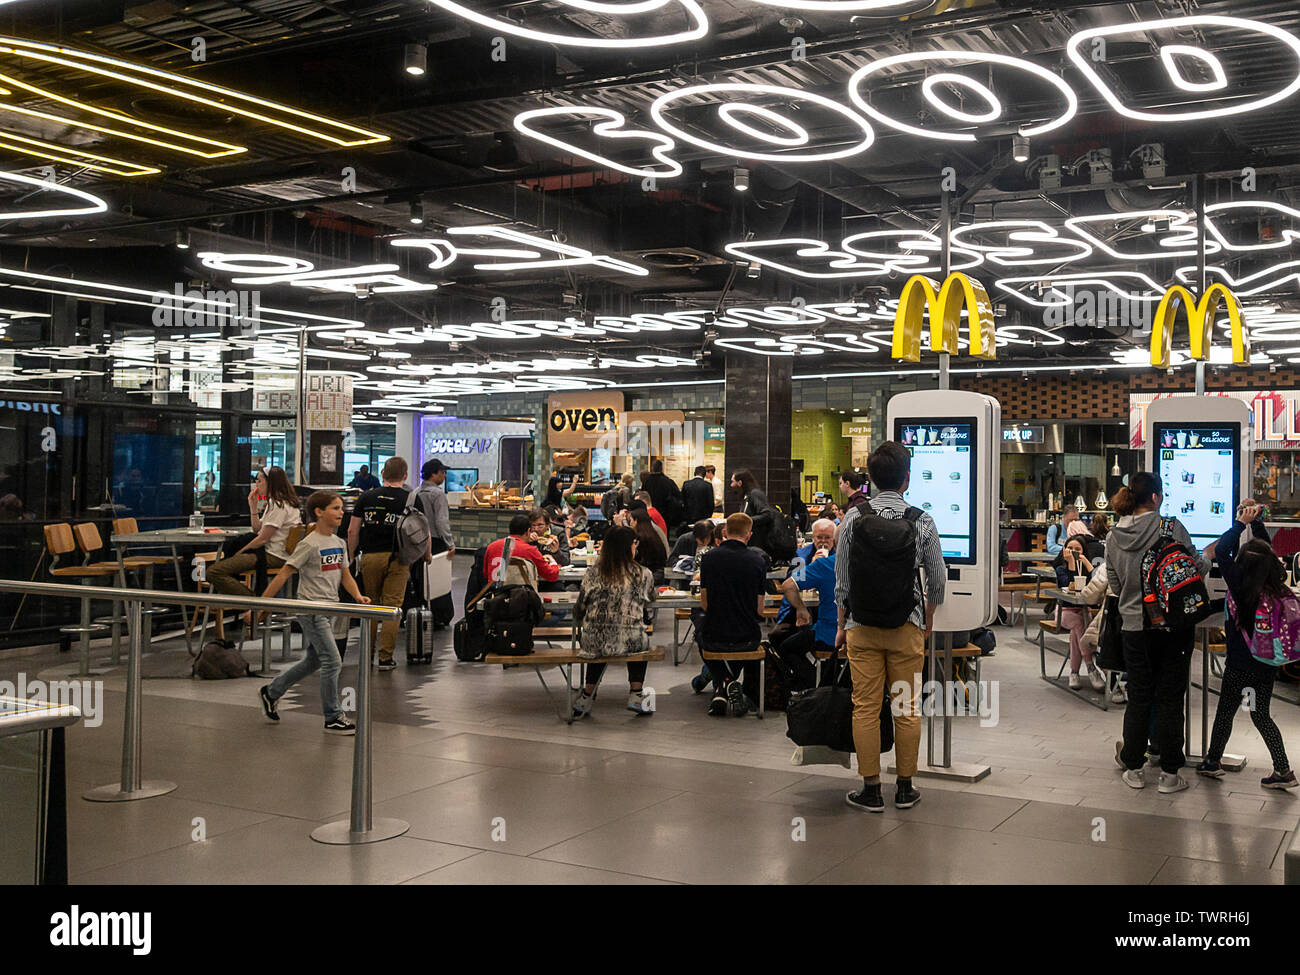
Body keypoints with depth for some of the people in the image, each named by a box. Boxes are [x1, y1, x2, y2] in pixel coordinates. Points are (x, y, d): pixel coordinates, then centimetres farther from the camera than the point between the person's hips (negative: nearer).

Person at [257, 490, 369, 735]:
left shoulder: (339, 543, 9)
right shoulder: (309, 544, -14)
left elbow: (345, 576, 14)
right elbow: (283, 575, -14)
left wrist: (358, 596, -5)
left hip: (329, 609, 9)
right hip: (311, 610, -9)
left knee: (313, 661, 19)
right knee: (332, 662, -9)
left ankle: (271, 692, 37)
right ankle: (333, 718, 3)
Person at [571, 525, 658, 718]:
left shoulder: (592, 574, -1)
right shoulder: (644, 575, -4)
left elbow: (580, 613, 4)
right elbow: (649, 616, 4)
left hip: (593, 643, 2)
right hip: (629, 644, -2)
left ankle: (587, 696, 34)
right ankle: (636, 695, 26)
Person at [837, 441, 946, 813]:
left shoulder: (853, 518, -5)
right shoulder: (922, 522, -6)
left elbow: (842, 579, -1)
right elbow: (938, 578, 3)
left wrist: (842, 625, 11)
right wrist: (928, 619, 19)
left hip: (862, 625, 0)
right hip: (907, 627, 0)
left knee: (865, 708, 5)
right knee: (907, 708, 9)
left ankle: (871, 790, 10)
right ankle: (905, 788, 17)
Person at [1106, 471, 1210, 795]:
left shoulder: (1114, 537, -1)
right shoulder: (1171, 527, -12)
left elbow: (1115, 585, 7)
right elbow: (1196, 567, -6)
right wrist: (1208, 559, 16)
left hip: (1134, 626, 3)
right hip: (1174, 625, -3)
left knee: (1138, 698, 13)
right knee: (1170, 698, 6)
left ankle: (1133, 768, 20)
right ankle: (1170, 774, 11)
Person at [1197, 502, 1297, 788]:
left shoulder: (1242, 588, -22)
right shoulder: (1278, 588, -7)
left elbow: (1221, 550, -21)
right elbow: (1266, 547, 7)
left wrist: (1241, 522, -16)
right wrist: (1255, 520, 6)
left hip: (1241, 665, -5)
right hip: (1268, 663, 5)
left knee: (1225, 711, 12)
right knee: (1261, 715, 15)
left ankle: (1213, 761, 26)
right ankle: (1283, 771, 15)